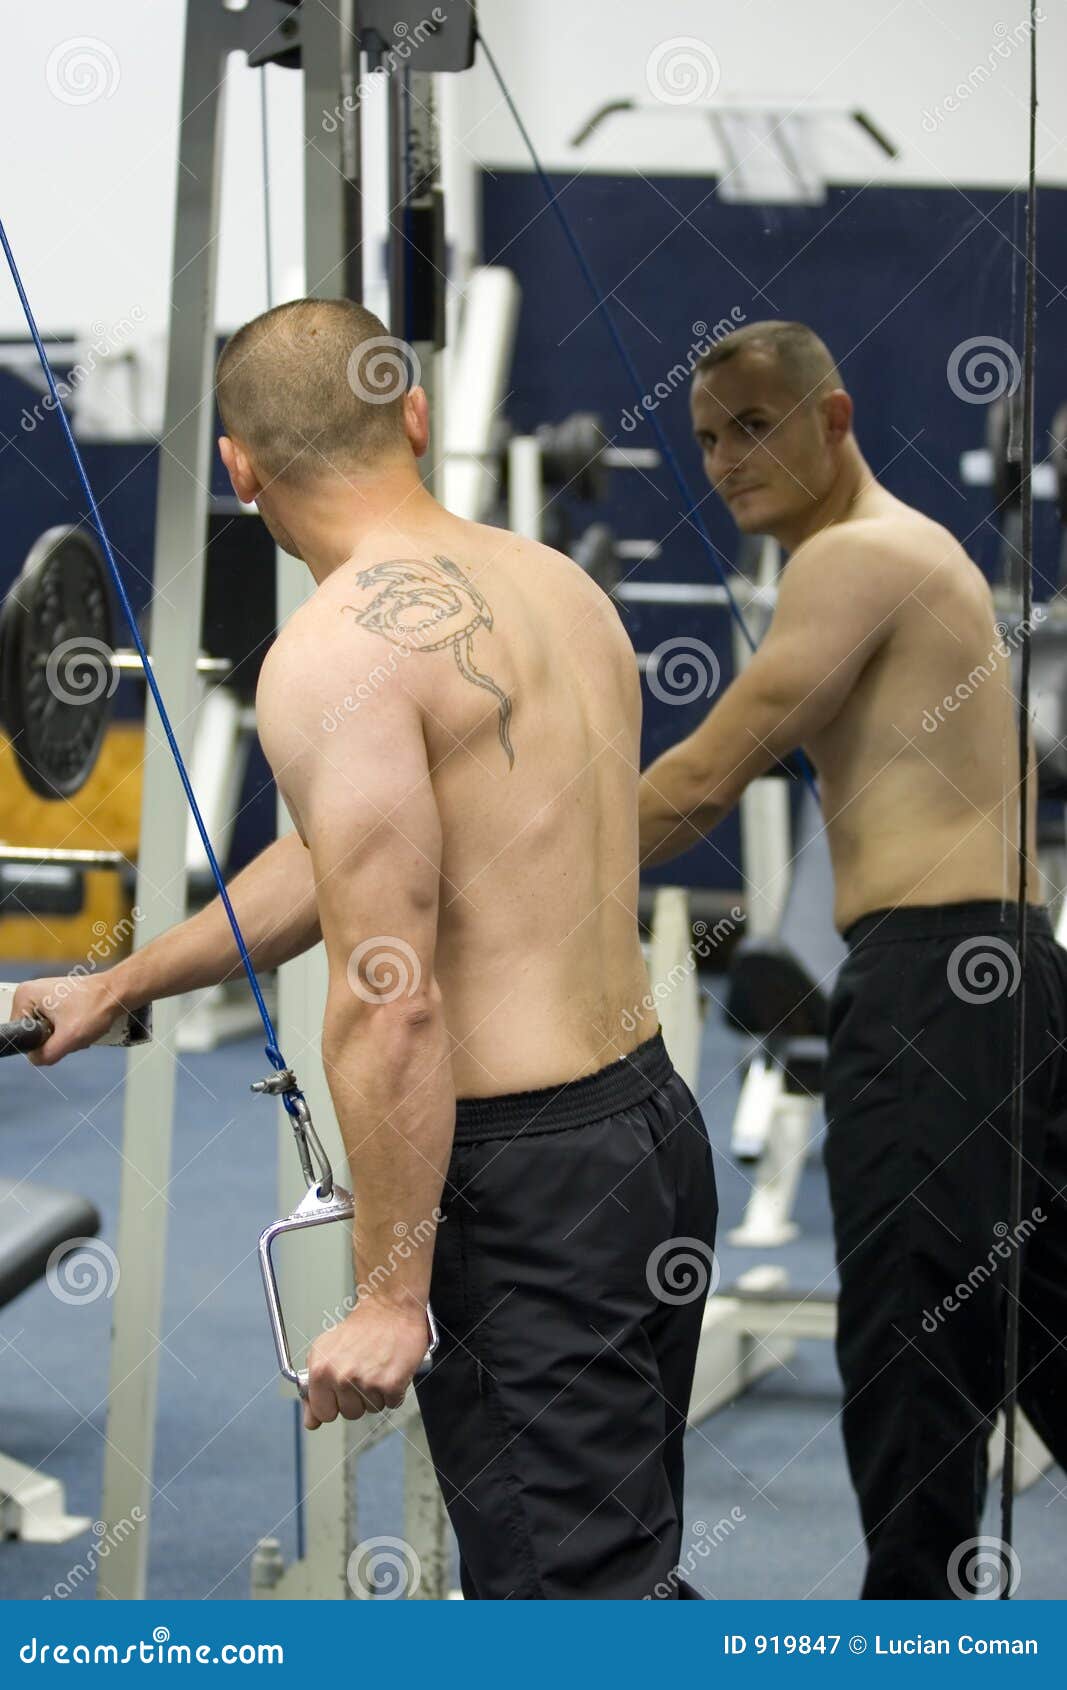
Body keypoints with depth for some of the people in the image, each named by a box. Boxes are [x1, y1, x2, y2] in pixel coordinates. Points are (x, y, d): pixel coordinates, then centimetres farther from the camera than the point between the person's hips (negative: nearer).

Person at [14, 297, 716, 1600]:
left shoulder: (338, 651, -17)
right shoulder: (553, 584, 11)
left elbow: (391, 1005, -22)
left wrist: (389, 1296, -15)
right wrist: (117, 987, 32)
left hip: (534, 1180, -9)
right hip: (653, 1118, 9)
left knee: (563, 1582, -2)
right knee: (629, 1561, 20)